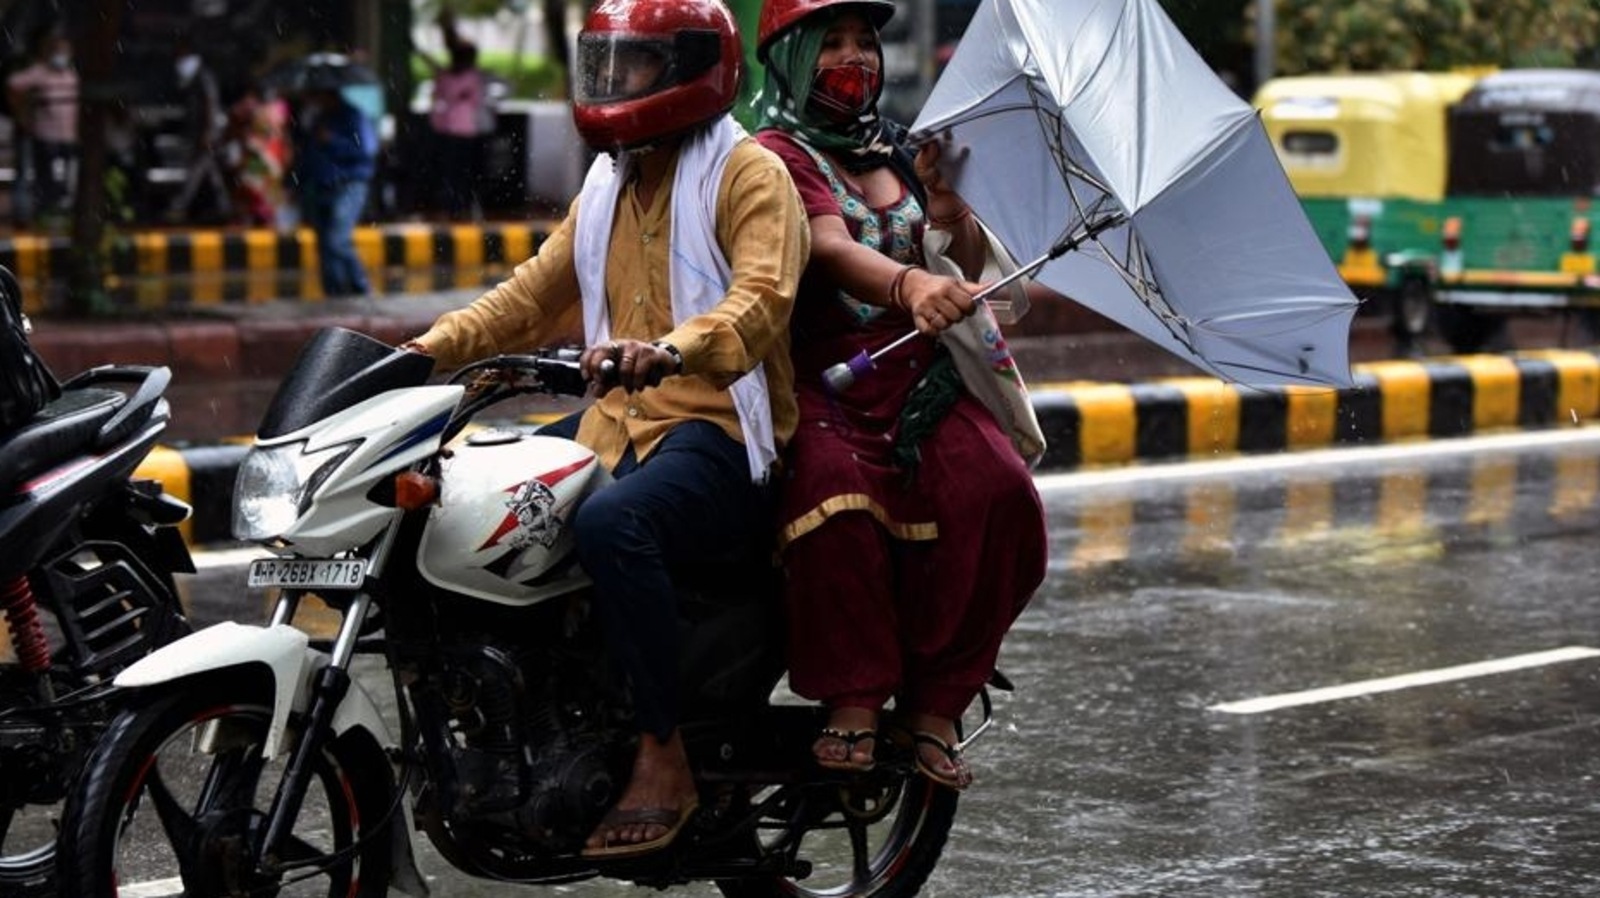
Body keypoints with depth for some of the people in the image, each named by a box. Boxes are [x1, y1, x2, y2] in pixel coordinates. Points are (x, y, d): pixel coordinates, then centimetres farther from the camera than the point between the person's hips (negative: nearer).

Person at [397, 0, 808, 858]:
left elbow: (761, 299, -22)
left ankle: (664, 759, -28)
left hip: (719, 431, -9)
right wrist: (429, 348, 9)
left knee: (611, 523, -38)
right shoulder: (607, 184, 22)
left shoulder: (750, 174, -5)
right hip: (617, 419, 9)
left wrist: (670, 350, -41)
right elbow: (536, 294, 23)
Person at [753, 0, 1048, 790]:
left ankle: (935, 704, -16)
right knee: (837, 498, -37)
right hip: (821, 390, -5)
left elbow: (967, 272, 20)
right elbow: (831, 249, -19)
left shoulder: (899, 151, 23)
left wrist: (947, 205, -3)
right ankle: (852, 705, -28)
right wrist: (909, 285, -41)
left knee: (998, 495, -24)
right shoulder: (778, 154, 1)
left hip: (920, 385, 5)